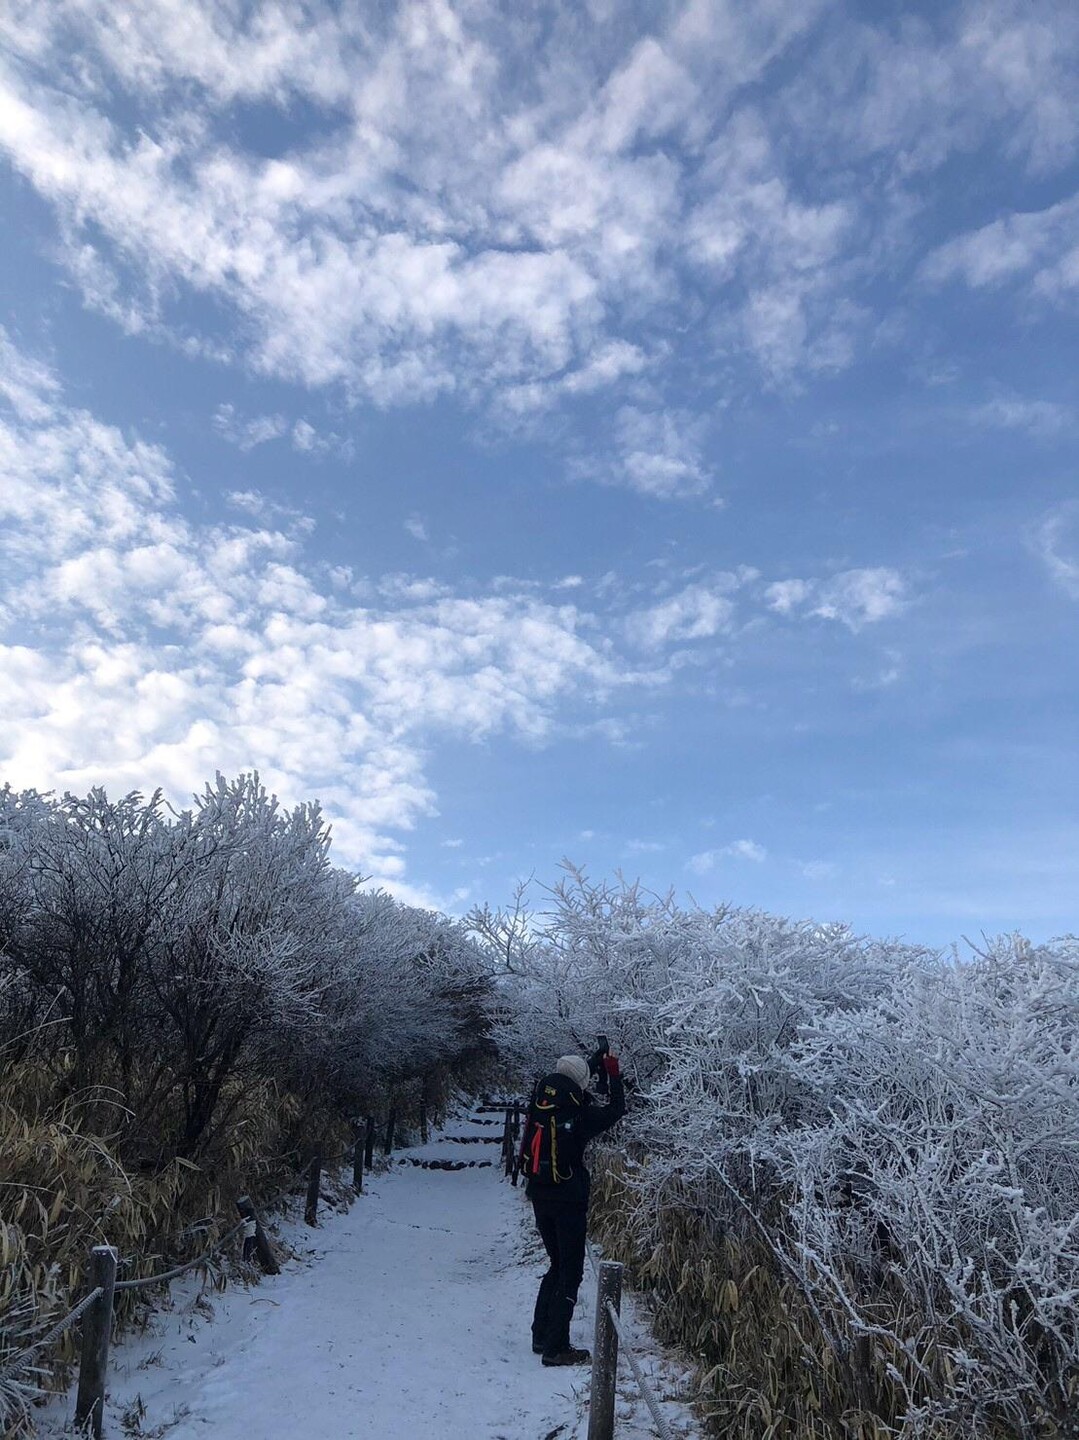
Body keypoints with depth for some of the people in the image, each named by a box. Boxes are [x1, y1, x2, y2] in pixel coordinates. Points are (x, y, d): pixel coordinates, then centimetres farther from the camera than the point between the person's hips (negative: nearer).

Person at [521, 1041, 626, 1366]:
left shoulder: (541, 1103, -2)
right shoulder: (577, 1115, -18)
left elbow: (568, 1079, 18)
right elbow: (615, 1110, -3)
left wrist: (597, 1059, 23)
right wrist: (613, 1074, 8)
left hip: (539, 1197, 7)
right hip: (568, 1201, -7)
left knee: (558, 1266, 21)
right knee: (570, 1272, 4)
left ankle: (541, 1336, 26)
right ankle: (555, 1348, 4)